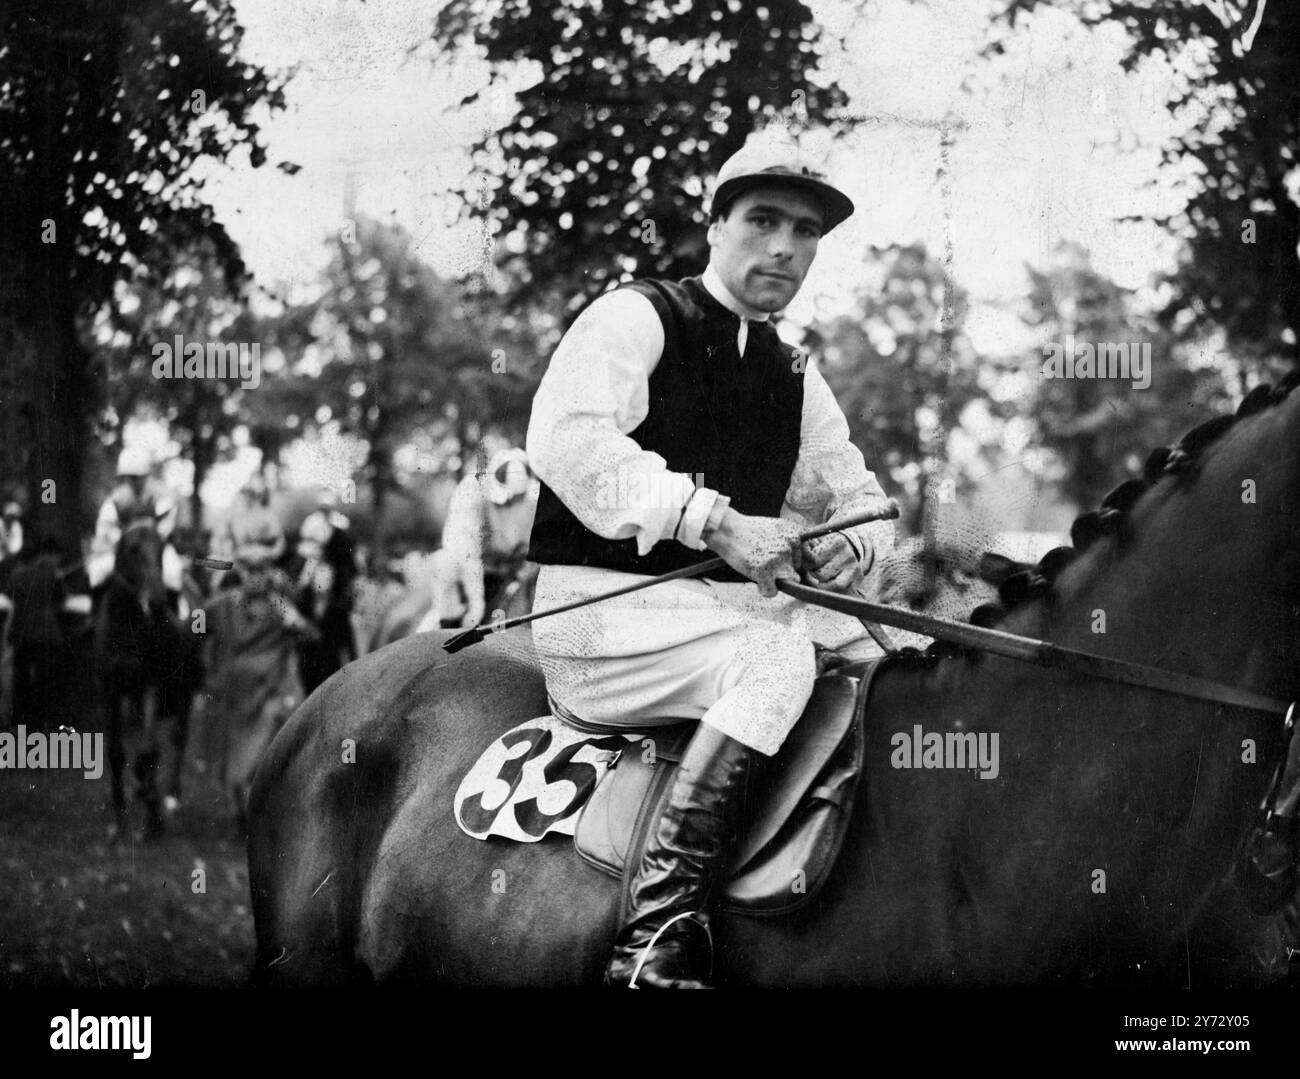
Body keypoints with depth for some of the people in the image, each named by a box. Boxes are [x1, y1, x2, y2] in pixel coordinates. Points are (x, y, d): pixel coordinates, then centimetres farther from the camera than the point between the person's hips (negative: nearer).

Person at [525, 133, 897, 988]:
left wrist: (852, 540, -5)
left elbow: (857, 491, 23)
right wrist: (715, 520, -28)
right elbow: (567, 439, -21)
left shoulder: (793, 377, 19)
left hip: (737, 605, 8)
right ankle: (660, 928, -38)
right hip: (602, 608, -7)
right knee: (776, 656, -33)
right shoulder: (635, 319, -4)